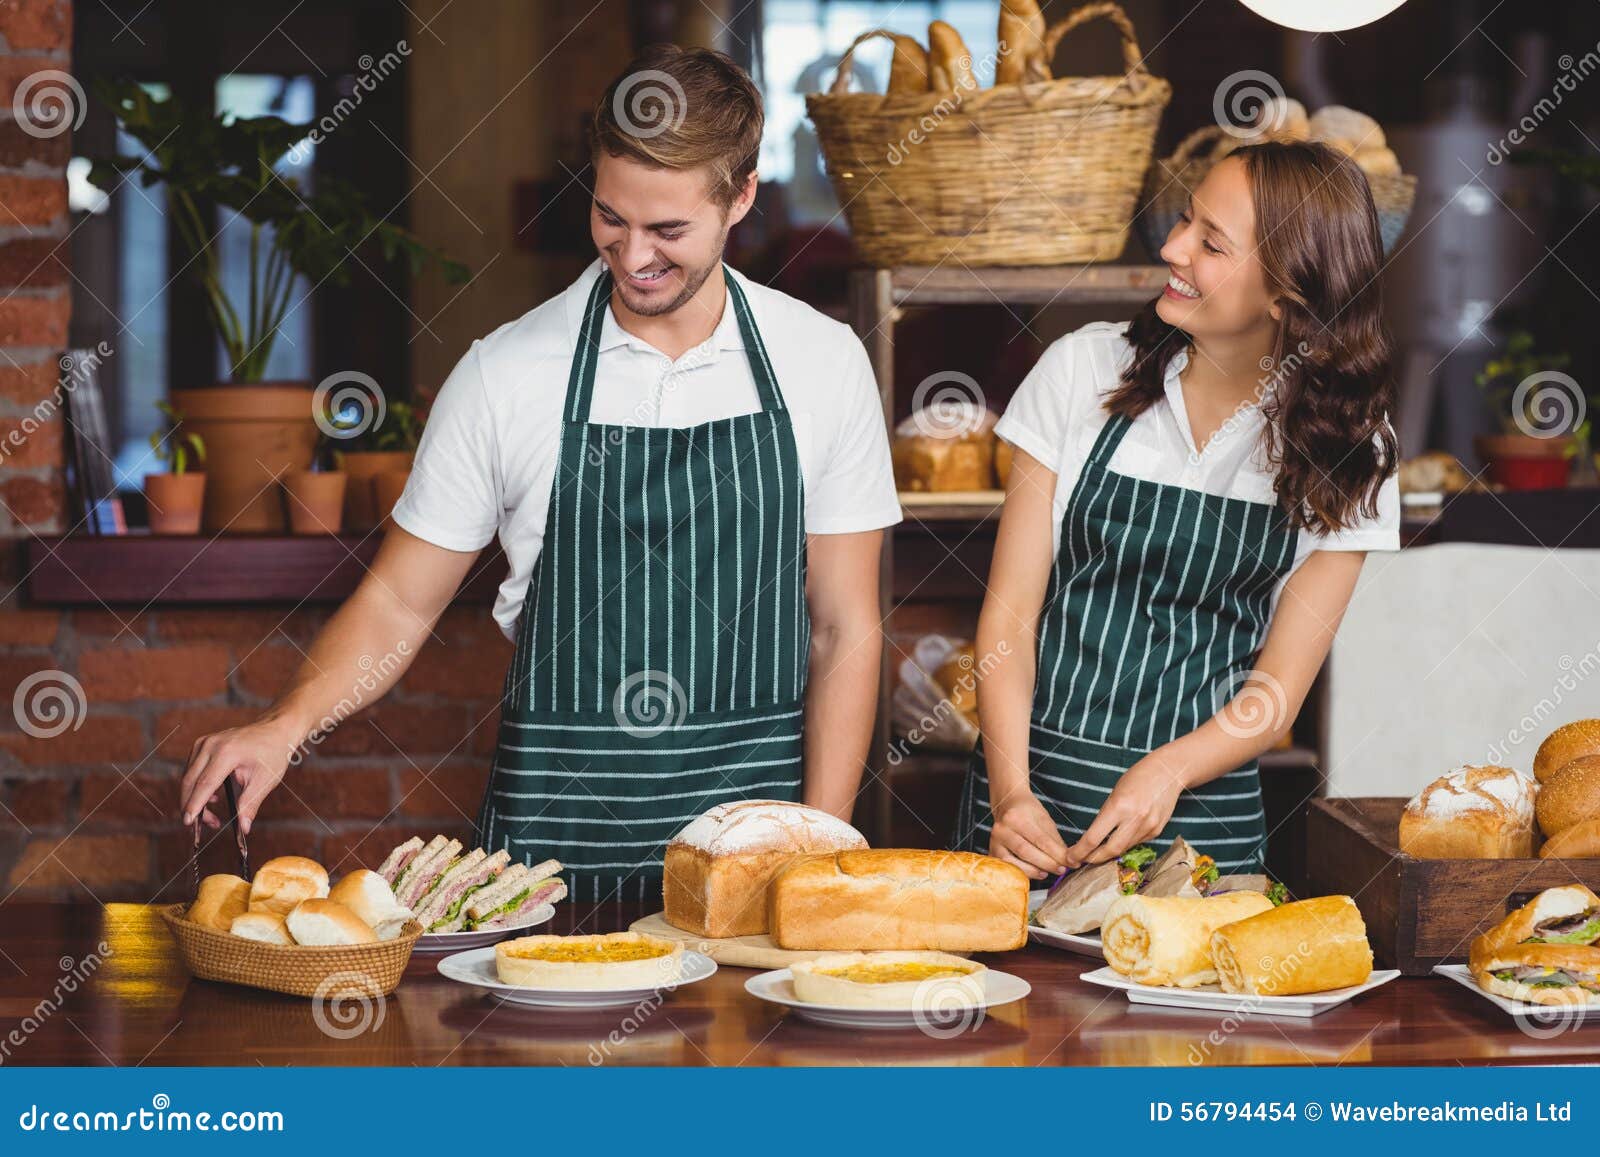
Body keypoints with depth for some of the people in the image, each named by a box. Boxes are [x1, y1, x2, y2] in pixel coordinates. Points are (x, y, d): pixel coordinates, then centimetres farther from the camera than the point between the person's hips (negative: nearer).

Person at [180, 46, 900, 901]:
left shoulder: (823, 362, 0)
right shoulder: (505, 373, -2)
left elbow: (845, 629, 3)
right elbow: (400, 601, 4)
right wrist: (288, 723, -14)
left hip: (753, 838, 1)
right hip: (550, 841, 0)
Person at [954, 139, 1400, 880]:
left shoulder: (1342, 443, -1)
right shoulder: (1088, 368, -2)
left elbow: (1277, 693, -2)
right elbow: (1010, 613, -3)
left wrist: (1169, 772, -21)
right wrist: (1010, 791, -16)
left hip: (1202, 810, 0)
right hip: (1036, 778, 0)